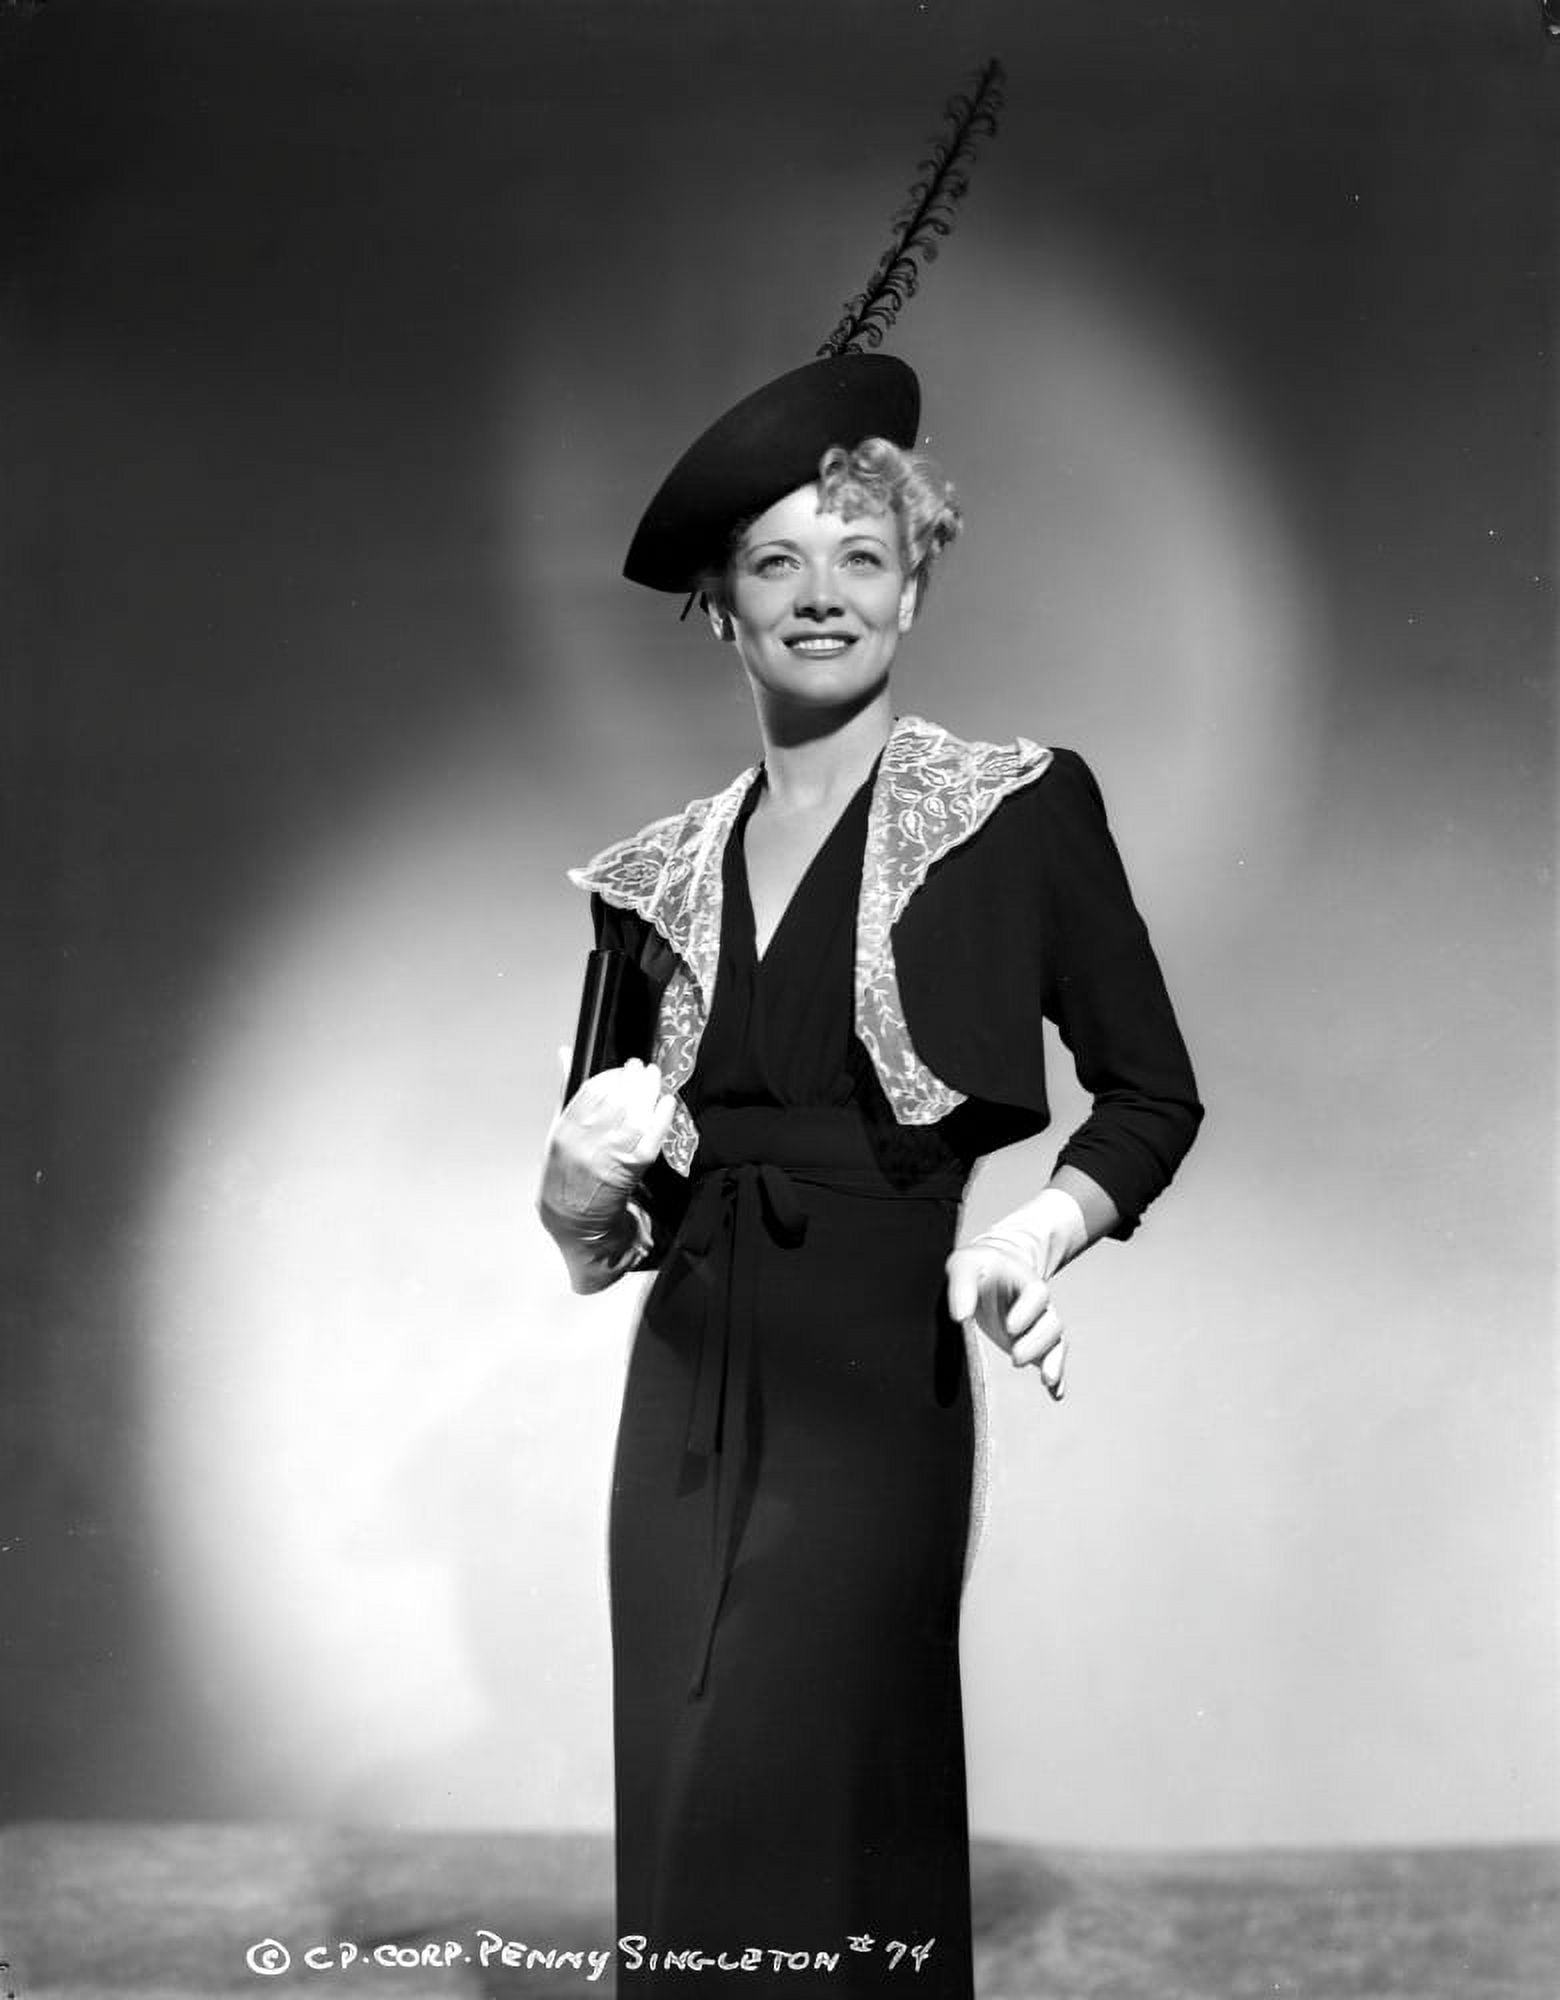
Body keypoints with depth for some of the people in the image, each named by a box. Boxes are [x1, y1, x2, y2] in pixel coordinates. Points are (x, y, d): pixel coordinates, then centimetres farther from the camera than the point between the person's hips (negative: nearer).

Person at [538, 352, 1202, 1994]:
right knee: (679, 1862, 6)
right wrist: (583, 1189, -6)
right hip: (689, 1395, 4)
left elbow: (1153, 1096, 6)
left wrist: (1043, 1228, -12)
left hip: (876, 1391, -4)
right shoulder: (663, 875, 11)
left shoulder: (1020, 813, -1)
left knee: (820, 1868, -12)